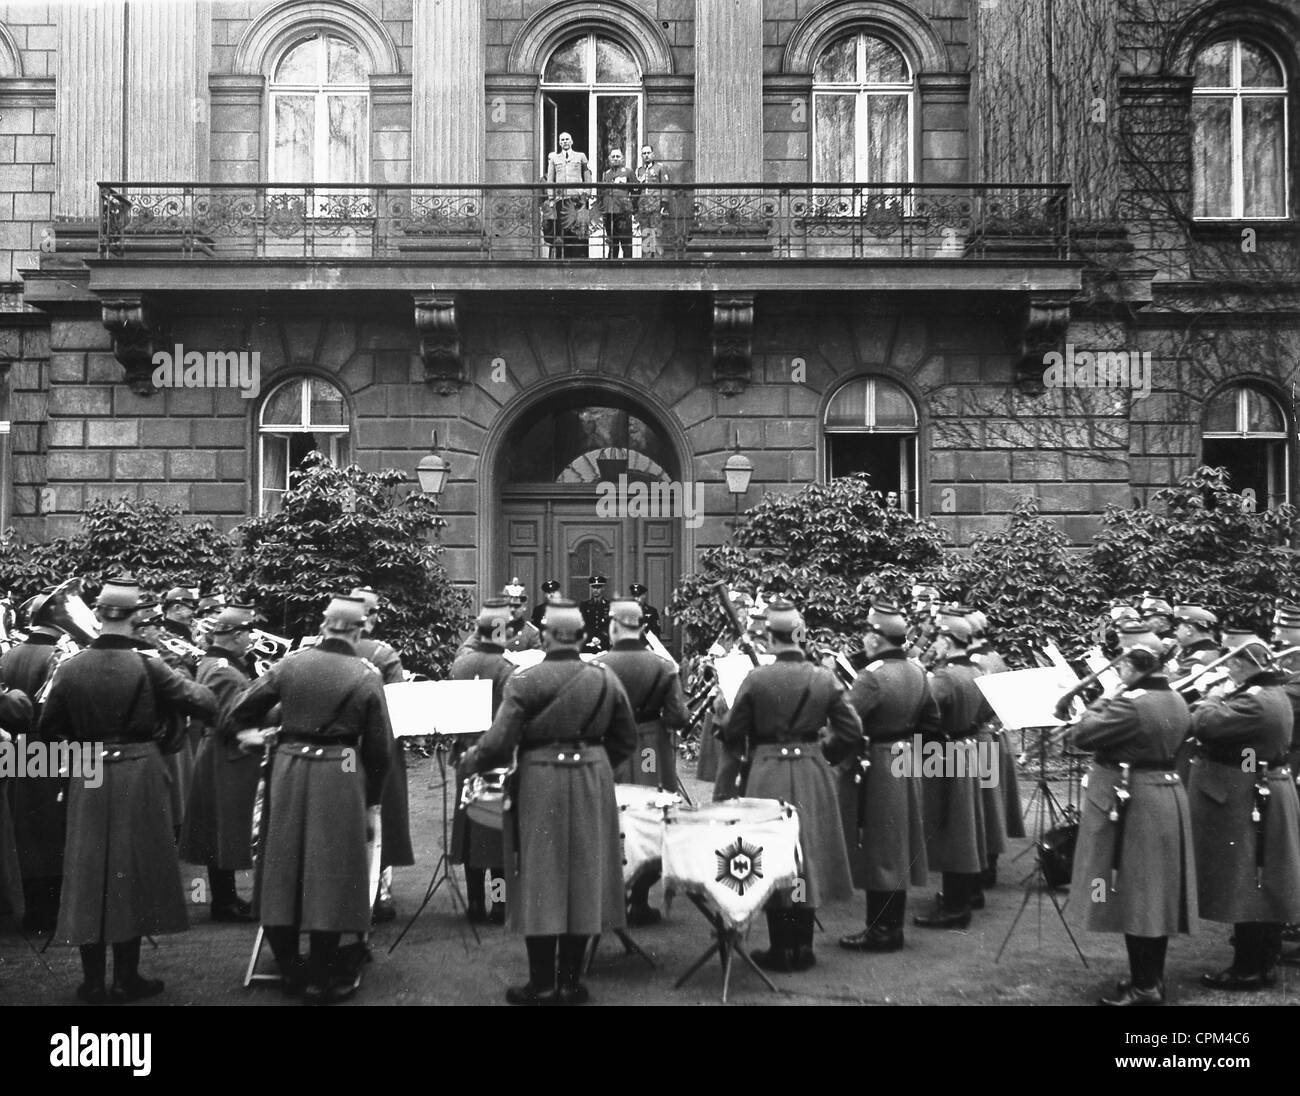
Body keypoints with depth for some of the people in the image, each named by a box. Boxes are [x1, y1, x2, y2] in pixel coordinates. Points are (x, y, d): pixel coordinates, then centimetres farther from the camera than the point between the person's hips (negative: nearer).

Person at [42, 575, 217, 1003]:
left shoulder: (72, 667, -4)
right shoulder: (147, 666, -13)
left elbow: (49, 727, 3)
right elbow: (205, 703, -13)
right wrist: (184, 679, 7)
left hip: (88, 776, 3)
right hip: (139, 774, -3)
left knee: (89, 872, 10)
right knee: (132, 871, 7)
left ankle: (92, 980, 15)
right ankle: (127, 978, 13)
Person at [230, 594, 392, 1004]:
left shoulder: (291, 664, -1)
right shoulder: (366, 677, -6)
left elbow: (240, 714, 3)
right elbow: (379, 748, -2)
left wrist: (262, 733, 24)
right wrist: (372, 802, 8)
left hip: (288, 770, 3)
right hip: (340, 777, -2)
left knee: (284, 867, 14)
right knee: (330, 872, 5)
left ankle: (289, 967, 25)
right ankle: (322, 980, 12)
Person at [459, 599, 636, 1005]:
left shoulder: (525, 681, -12)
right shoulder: (605, 678, 1)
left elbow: (500, 743, -14)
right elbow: (626, 739, 8)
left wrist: (470, 760, 5)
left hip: (540, 786, -3)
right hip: (593, 784, 4)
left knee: (541, 881, 6)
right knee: (583, 878, 11)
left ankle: (543, 985, 11)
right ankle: (571, 982, 18)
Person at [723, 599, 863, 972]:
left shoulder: (756, 678, -11)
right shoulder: (824, 678, -3)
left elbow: (734, 734, -4)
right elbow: (852, 733, -3)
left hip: (767, 775, -3)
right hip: (813, 774, 3)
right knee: (808, 855, 12)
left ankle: (781, 949, 11)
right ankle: (803, 948, 19)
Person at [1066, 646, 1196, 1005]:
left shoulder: (1131, 704, -21)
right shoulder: (1176, 702, 7)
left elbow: (1082, 735, -18)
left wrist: (1103, 701, -5)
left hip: (1132, 804, -9)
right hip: (1168, 797, 9)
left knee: (1134, 895, -2)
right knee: (1155, 894, 15)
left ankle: (1144, 987, 3)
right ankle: (1153, 977, 24)